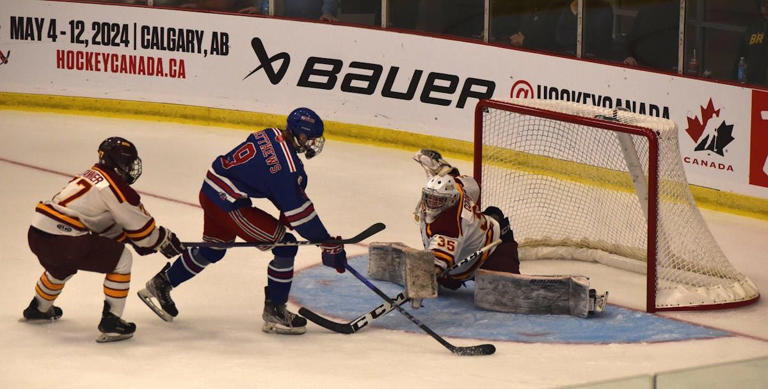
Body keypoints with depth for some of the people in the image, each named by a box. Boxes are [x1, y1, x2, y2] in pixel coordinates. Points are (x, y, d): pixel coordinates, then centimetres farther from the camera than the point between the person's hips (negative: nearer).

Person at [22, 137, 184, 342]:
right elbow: (140, 225, 1)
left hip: (36, 233, 9)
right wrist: (165, 240, 16)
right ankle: (111, 322, 1)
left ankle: (38, 309, 59)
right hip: (60, 240, -9)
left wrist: (129, 239, 26)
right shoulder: (116, 185, -5)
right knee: (121, 259, 1)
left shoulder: (90, 176, 22)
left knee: (62, 265, 40)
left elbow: (105, 221, 29)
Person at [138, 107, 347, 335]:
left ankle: (160, 284, 43)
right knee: (286, 245, -6)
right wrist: (328, 245, -11)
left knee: (213, 250, 30)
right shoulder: (287, 166, -21)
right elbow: (299, 211, -18)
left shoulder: (271, 135, 5)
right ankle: (274, 311, 2)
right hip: (229, 203, -10)